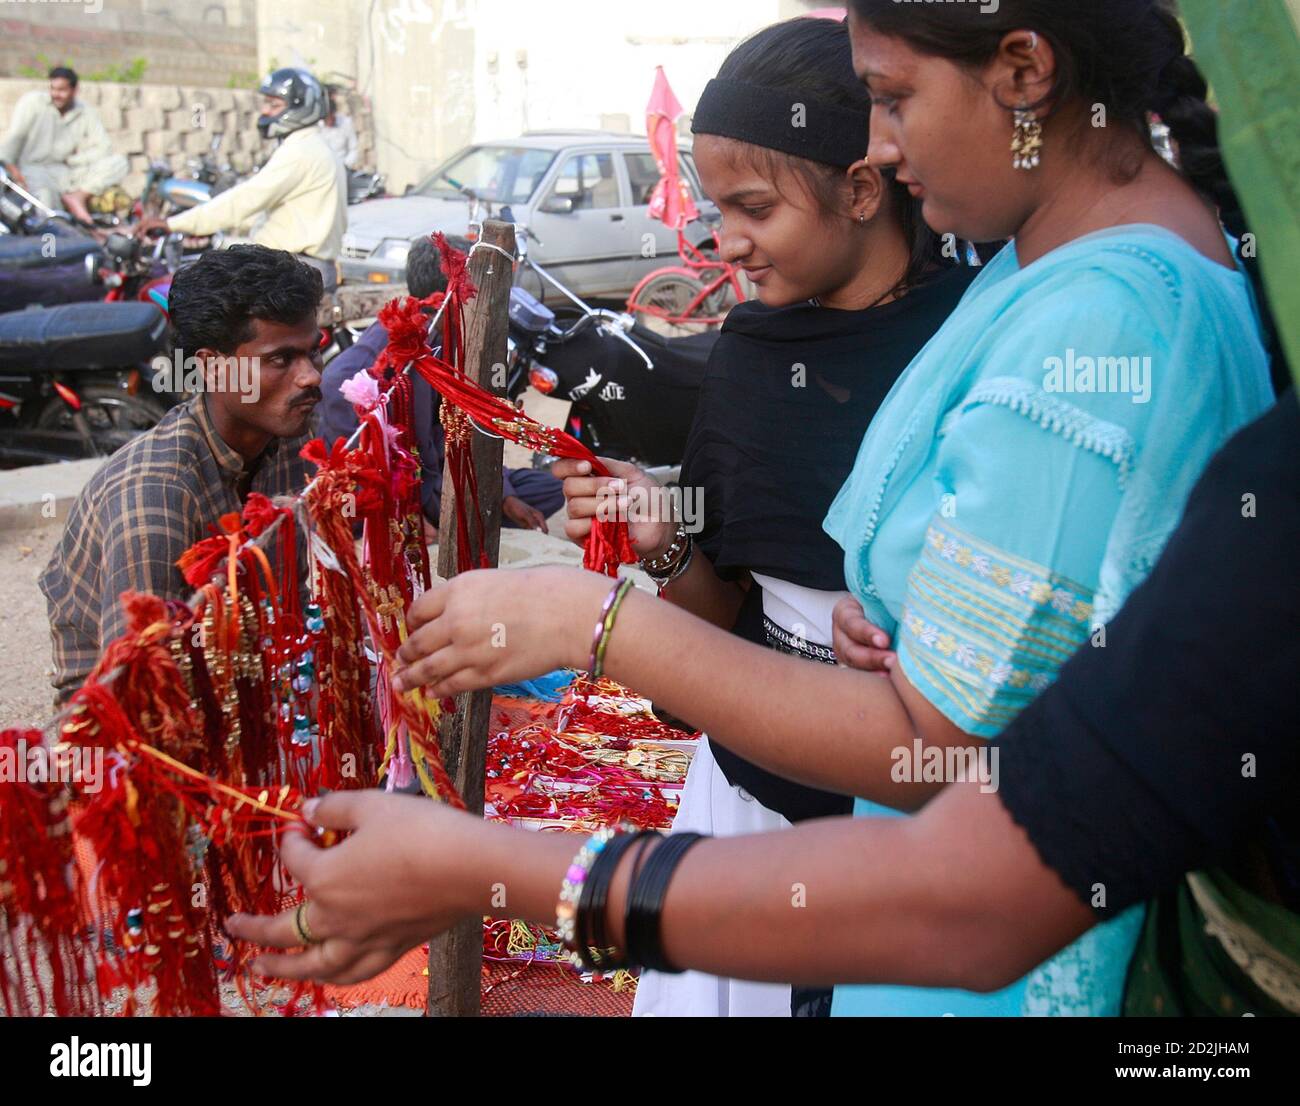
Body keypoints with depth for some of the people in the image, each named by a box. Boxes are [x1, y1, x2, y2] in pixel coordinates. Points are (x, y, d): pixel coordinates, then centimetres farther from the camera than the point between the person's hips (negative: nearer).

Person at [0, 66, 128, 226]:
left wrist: (70, 160, -6)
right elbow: (14, 136, -10)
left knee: (118, 162, -16)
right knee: (45, 196, -41)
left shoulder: (86, 113, 8)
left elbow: (104, 148, 1)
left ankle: (78, 196, -27)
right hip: (33, 169, -4)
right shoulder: (33, 102, 0)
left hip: (66, 173, 4)